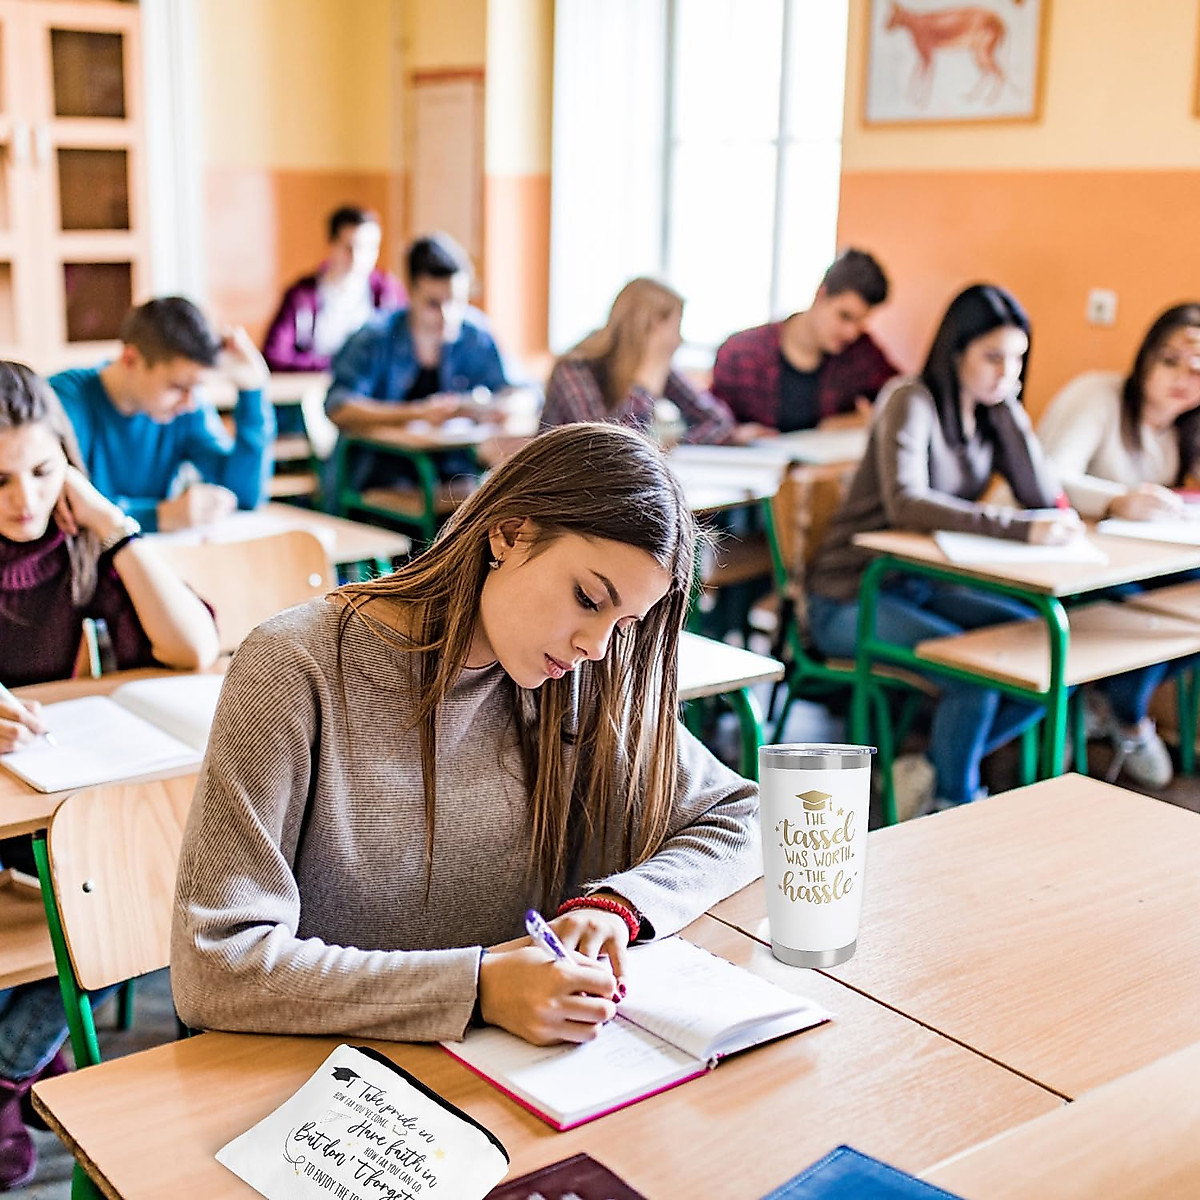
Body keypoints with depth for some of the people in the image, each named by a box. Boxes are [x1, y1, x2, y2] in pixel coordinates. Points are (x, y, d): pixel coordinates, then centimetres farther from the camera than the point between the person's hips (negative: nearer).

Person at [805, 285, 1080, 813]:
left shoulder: (990, 412, 8)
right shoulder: (912, 400, -15)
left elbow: (1044, 497, -3)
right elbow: (906, 502, -32)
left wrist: (1008, 404, -10)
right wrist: (1020, 528, -39)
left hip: (926, 585, 8)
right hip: (853, 596, -8)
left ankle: (936, 765, 5)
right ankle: (954, 800, -3)